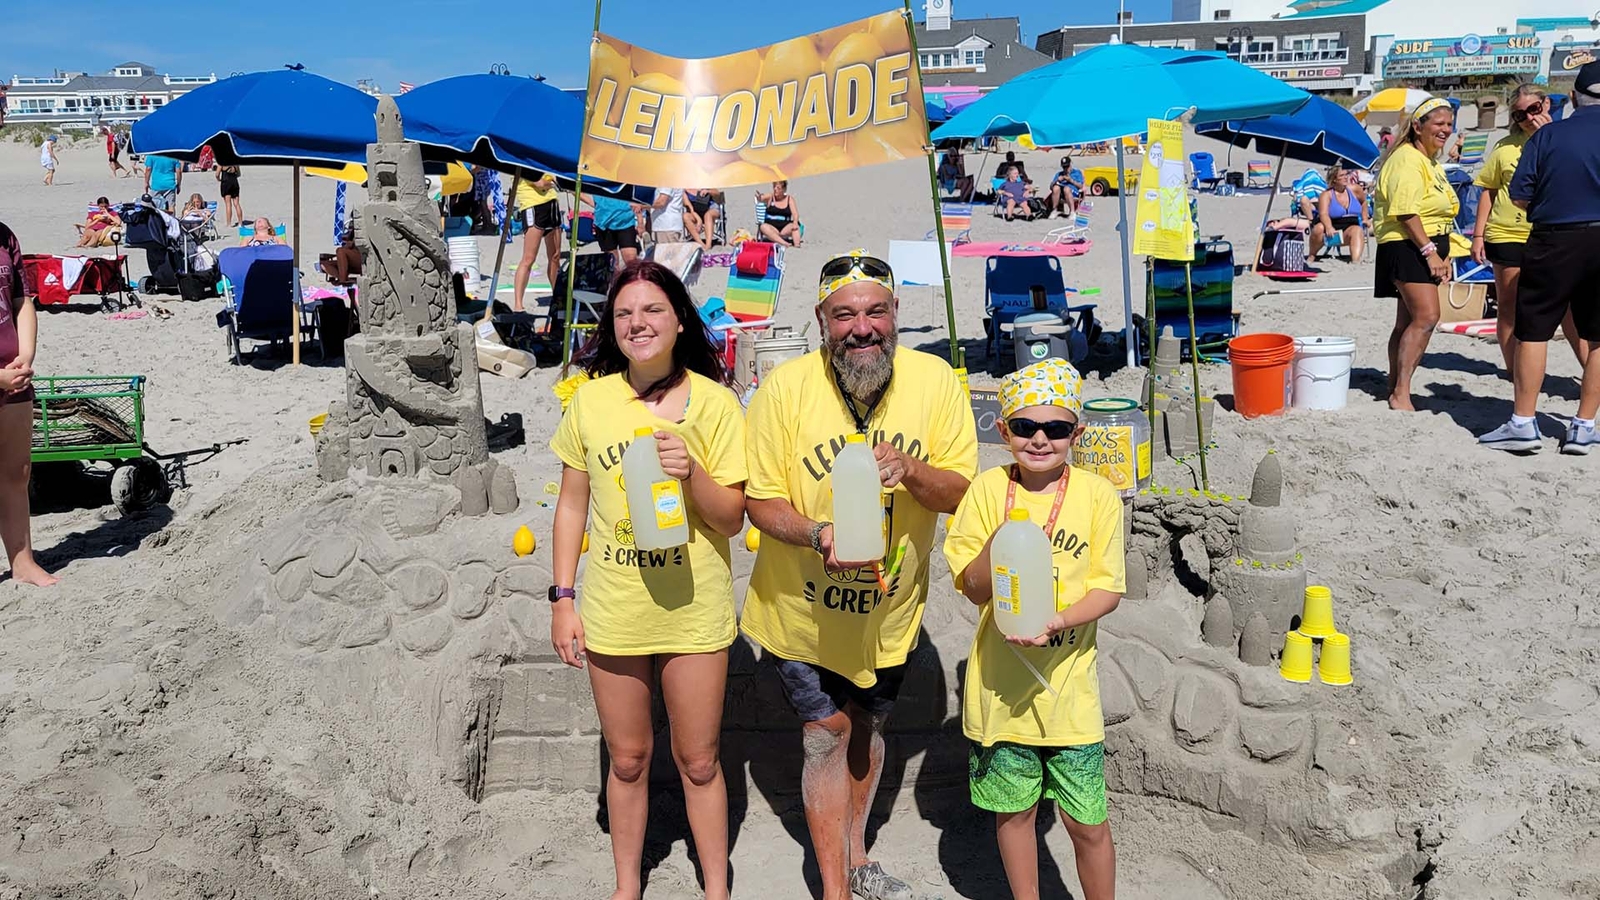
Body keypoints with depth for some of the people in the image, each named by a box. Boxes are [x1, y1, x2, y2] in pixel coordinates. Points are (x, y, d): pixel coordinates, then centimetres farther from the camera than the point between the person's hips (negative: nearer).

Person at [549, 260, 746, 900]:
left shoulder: (713, 401, -8)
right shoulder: (592, 397, -2)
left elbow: (732, 518, -7)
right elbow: (572, 504, 6)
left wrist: (692, 472, -25)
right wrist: (562, 598, 3)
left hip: (694, 613, -2)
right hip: (612, 612, 2)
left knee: (698, 762, 11)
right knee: (627, 759, 17)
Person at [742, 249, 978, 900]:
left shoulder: (935, 380, -15)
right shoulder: (785, 388, -20)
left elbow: (961, 492, -10)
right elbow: (761, 499, -14)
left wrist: (909, 471, -32)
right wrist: (818, 534, -33)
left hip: (891, 606, 3)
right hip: (804, 607, -3)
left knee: (867, 725, 22)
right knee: (827, 733, 7)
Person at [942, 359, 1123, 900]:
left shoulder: (1097, 495, -7)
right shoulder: (987, 491, -5)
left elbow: (1108, 589, -6)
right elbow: (973, 590, -5)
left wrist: (1060, 620, -23)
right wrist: (997, 546, -24)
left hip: (1068, 682, -1)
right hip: (1000, 682, 1)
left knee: (1087, 823, 7)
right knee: (1014, 809, 17)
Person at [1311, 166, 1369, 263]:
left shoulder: (1354, 189, 6)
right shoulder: (1327, 194, -5)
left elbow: (1363, 202, 26)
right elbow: (1323, 214, -21)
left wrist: (1365, 219, 16)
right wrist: (1329, 227, -40)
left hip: (1351, 227, 2)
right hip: (1330, 228, -2)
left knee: (1358, 231, -32)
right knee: (1319, 229, -35)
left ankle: (1355, 260, -50)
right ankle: (1312, 255, -12)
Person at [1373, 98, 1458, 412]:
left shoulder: (1432, 162, 21)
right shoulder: (1407, 159, -11)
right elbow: (1405, 212, -21)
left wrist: (1444, 255, 21)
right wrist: (1430, 252, -23)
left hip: (1427, 250, 10)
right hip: (1407, 247, -10)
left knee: (1408, 321, 11)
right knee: (1426, 316, -19)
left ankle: (1395, 389, 16)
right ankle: (1400, 394, -19)